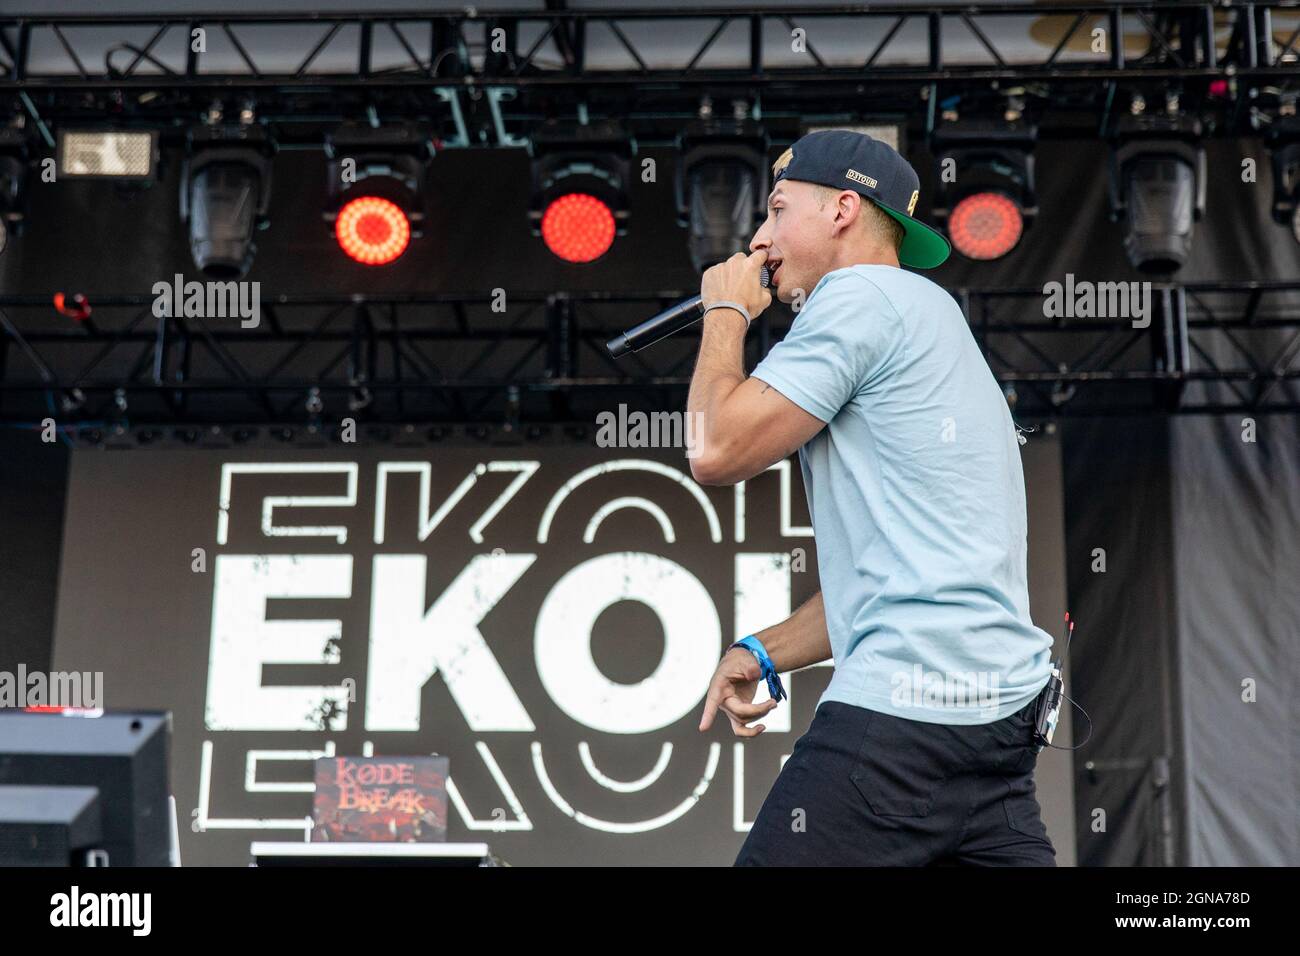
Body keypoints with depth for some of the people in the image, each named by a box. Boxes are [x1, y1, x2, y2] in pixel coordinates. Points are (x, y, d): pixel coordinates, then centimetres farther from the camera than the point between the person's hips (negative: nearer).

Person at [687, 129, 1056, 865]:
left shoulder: (862, 295, -5)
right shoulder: (921, 312, 26)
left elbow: (715, 451, -10)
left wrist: (726, 313, 6)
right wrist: (765, 653, 19)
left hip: (908, 713, -10)